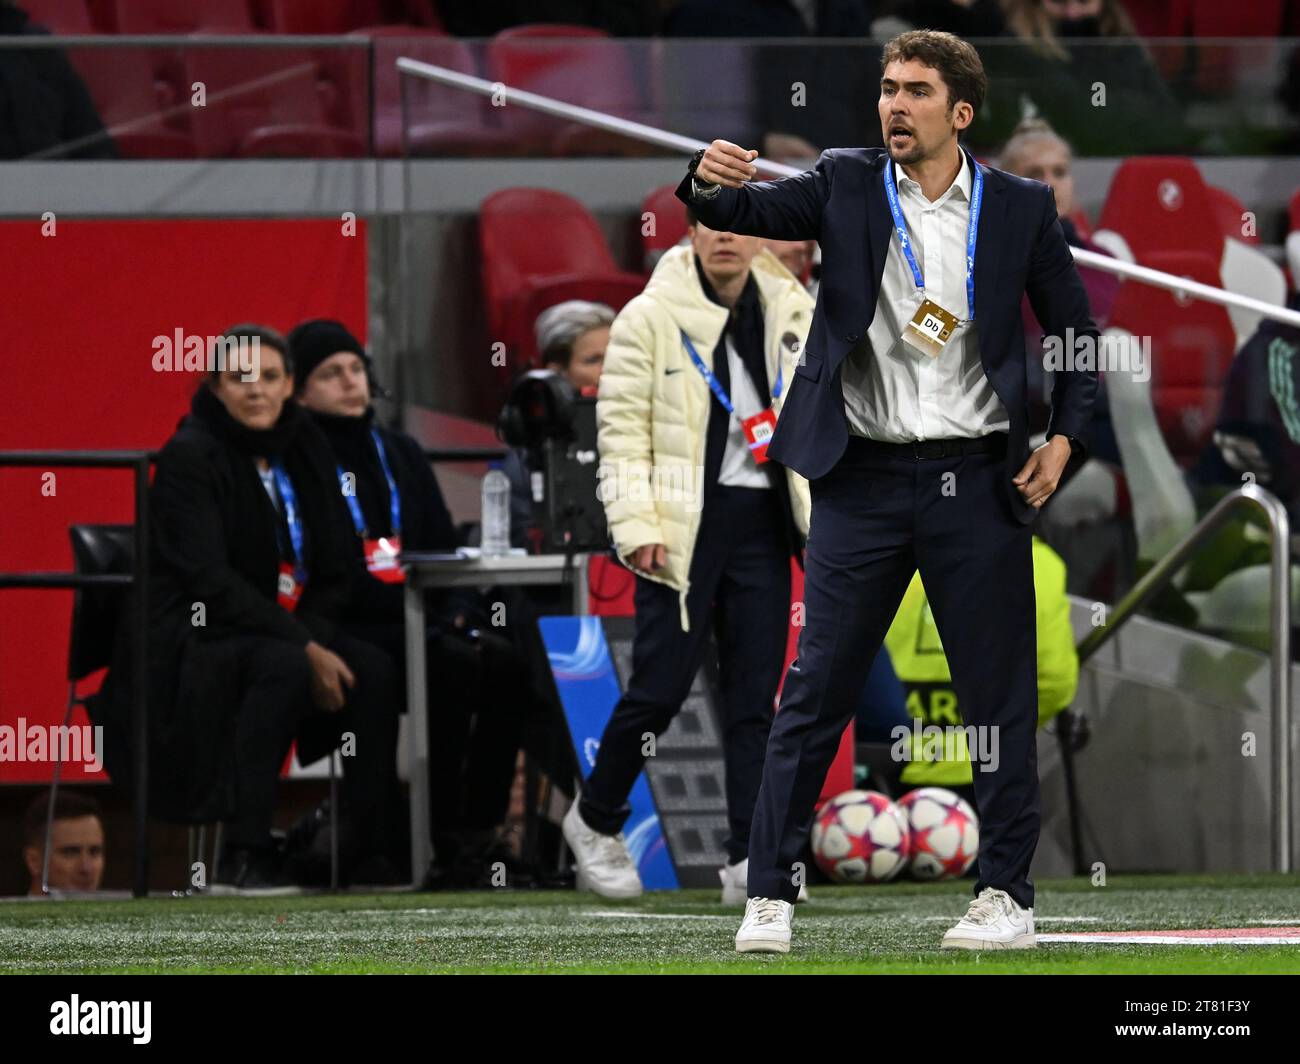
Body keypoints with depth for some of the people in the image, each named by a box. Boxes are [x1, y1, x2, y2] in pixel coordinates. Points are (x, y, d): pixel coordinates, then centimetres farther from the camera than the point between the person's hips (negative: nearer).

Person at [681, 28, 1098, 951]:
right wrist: (709, 181, -31)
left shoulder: (1021, 209, 3)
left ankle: (1008, 894, 13)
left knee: (1000, 698, 4)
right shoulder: (846, 185, 4)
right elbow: (750, 209, -9)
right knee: (814, 694, -1)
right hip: (864, 481, 0)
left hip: (978, 484, 0)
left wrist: (1066, 437, -1)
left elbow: (1076, 330, 11)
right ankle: (771, 894, 2)